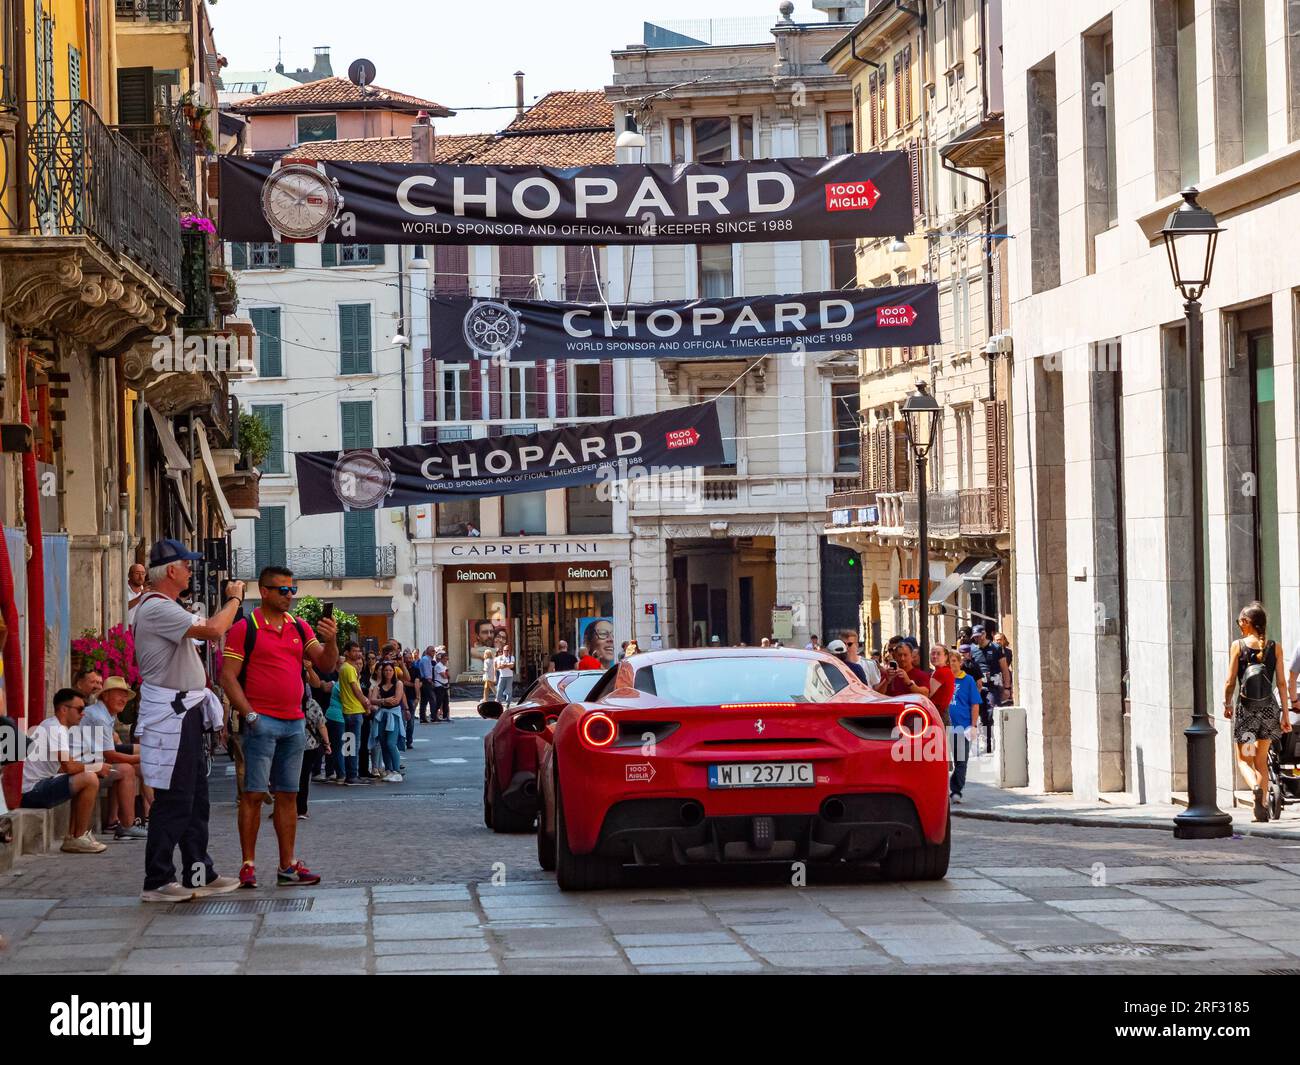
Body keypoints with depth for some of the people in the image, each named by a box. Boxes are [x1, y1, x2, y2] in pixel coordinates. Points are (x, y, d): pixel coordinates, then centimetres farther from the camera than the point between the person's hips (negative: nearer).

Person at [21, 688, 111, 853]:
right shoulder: (55, 729, -14)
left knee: (89, 777, 18)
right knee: (90, 780, -18)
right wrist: (97, 767, -7)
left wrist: (95, 768, 7)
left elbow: (63, 766, 20)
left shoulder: (50, 726, 19)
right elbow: (69, 766, -24)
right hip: (31, 792, -11)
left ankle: (72, 836, 13)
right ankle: (78, 839, -8)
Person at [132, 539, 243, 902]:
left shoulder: (164, 608, 18)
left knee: (196, 795, 15)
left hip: (185, 712, 11)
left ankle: (198, 873, 22)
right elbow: (212, 630, -25)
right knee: (173, 800, -7)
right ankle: (157, 882, -3)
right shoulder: (157, 608, -18)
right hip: (170, 712, -11)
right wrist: (234, 600, -12)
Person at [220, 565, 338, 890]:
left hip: (294, 722, 6)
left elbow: (326, 664, 9)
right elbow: (228, 677, -6)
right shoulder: (245, 628, -3)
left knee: (288, 794, 8)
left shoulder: (300, 628, 13)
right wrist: (248, 714, -15)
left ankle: (287, 865, 12)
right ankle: (248, 865, -2)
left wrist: (330, 641, -11)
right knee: (254, 793, -6)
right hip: (262, 722, -6)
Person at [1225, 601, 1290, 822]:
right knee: (1261, 760, 16)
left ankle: (1255, 787, -22)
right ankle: (1262, 807, 13)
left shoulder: (1238, 646, -7)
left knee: (1244, 759, 8)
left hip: (1246, 708, -3)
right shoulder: (1275, 648, -1)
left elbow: (1230, 682, -6)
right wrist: (1285, 714, 4)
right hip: (1269, 708, 3)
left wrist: (1227, 704, 10)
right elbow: (1281, 683, -1)